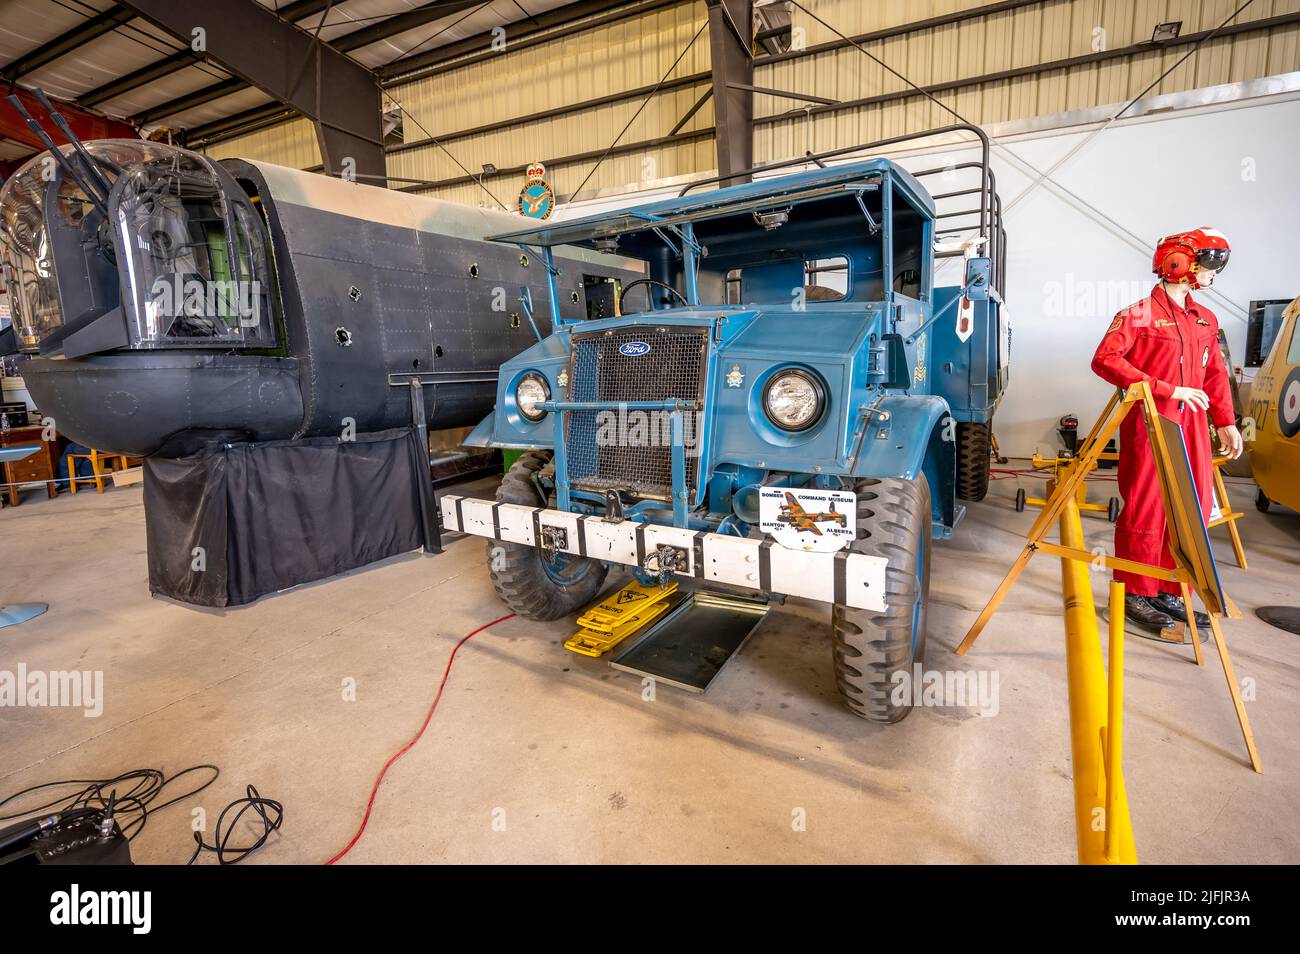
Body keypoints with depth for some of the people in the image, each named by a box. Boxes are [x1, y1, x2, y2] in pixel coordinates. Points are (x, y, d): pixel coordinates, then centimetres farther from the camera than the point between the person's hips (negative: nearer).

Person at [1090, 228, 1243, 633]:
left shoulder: (1205, 319, 17)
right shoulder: (1139, 314, -6)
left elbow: (1216, 374, 22)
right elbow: (1105, 359, -17)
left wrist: (1226, 421, 15)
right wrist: (1166, 390, -20)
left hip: (1191, 426, 8)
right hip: (1149, 426, -7)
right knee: (1145, 509, -3)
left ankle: (1169, 592, 21)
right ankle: (1135, 594, 9)